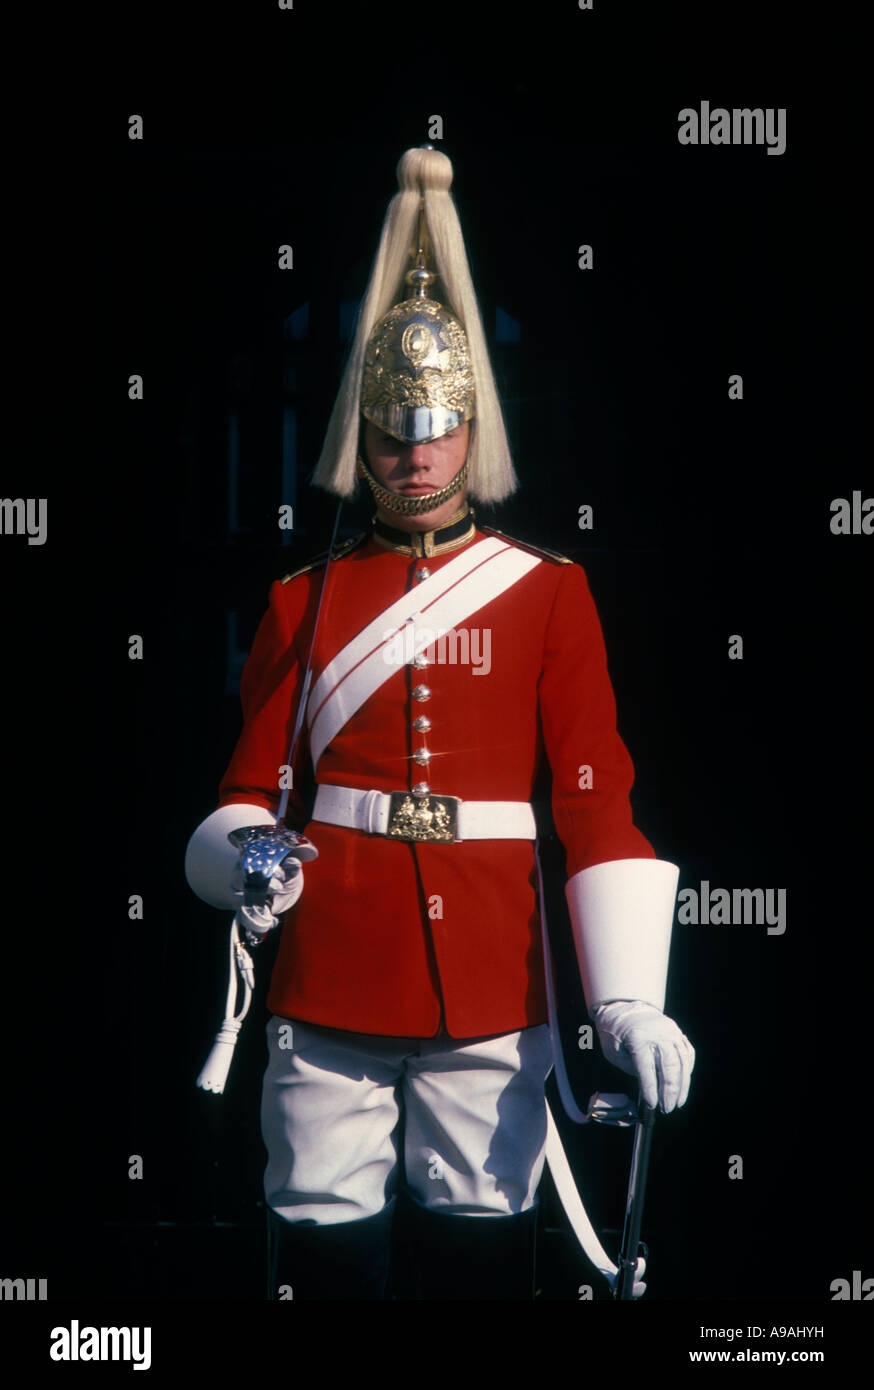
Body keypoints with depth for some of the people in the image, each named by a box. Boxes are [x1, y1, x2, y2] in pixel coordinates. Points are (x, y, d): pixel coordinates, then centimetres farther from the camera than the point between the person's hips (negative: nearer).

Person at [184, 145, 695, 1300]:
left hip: (491, 987, 0)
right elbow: (251, 791, 9)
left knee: (484, 1242, 5)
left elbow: (600, 803, 0)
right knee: (324, 1242, 4)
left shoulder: (547, 595, 5)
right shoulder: (304, 602, 8)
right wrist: (245, 862, -16)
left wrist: (627, 1000, -10)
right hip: (328, 981, 1)